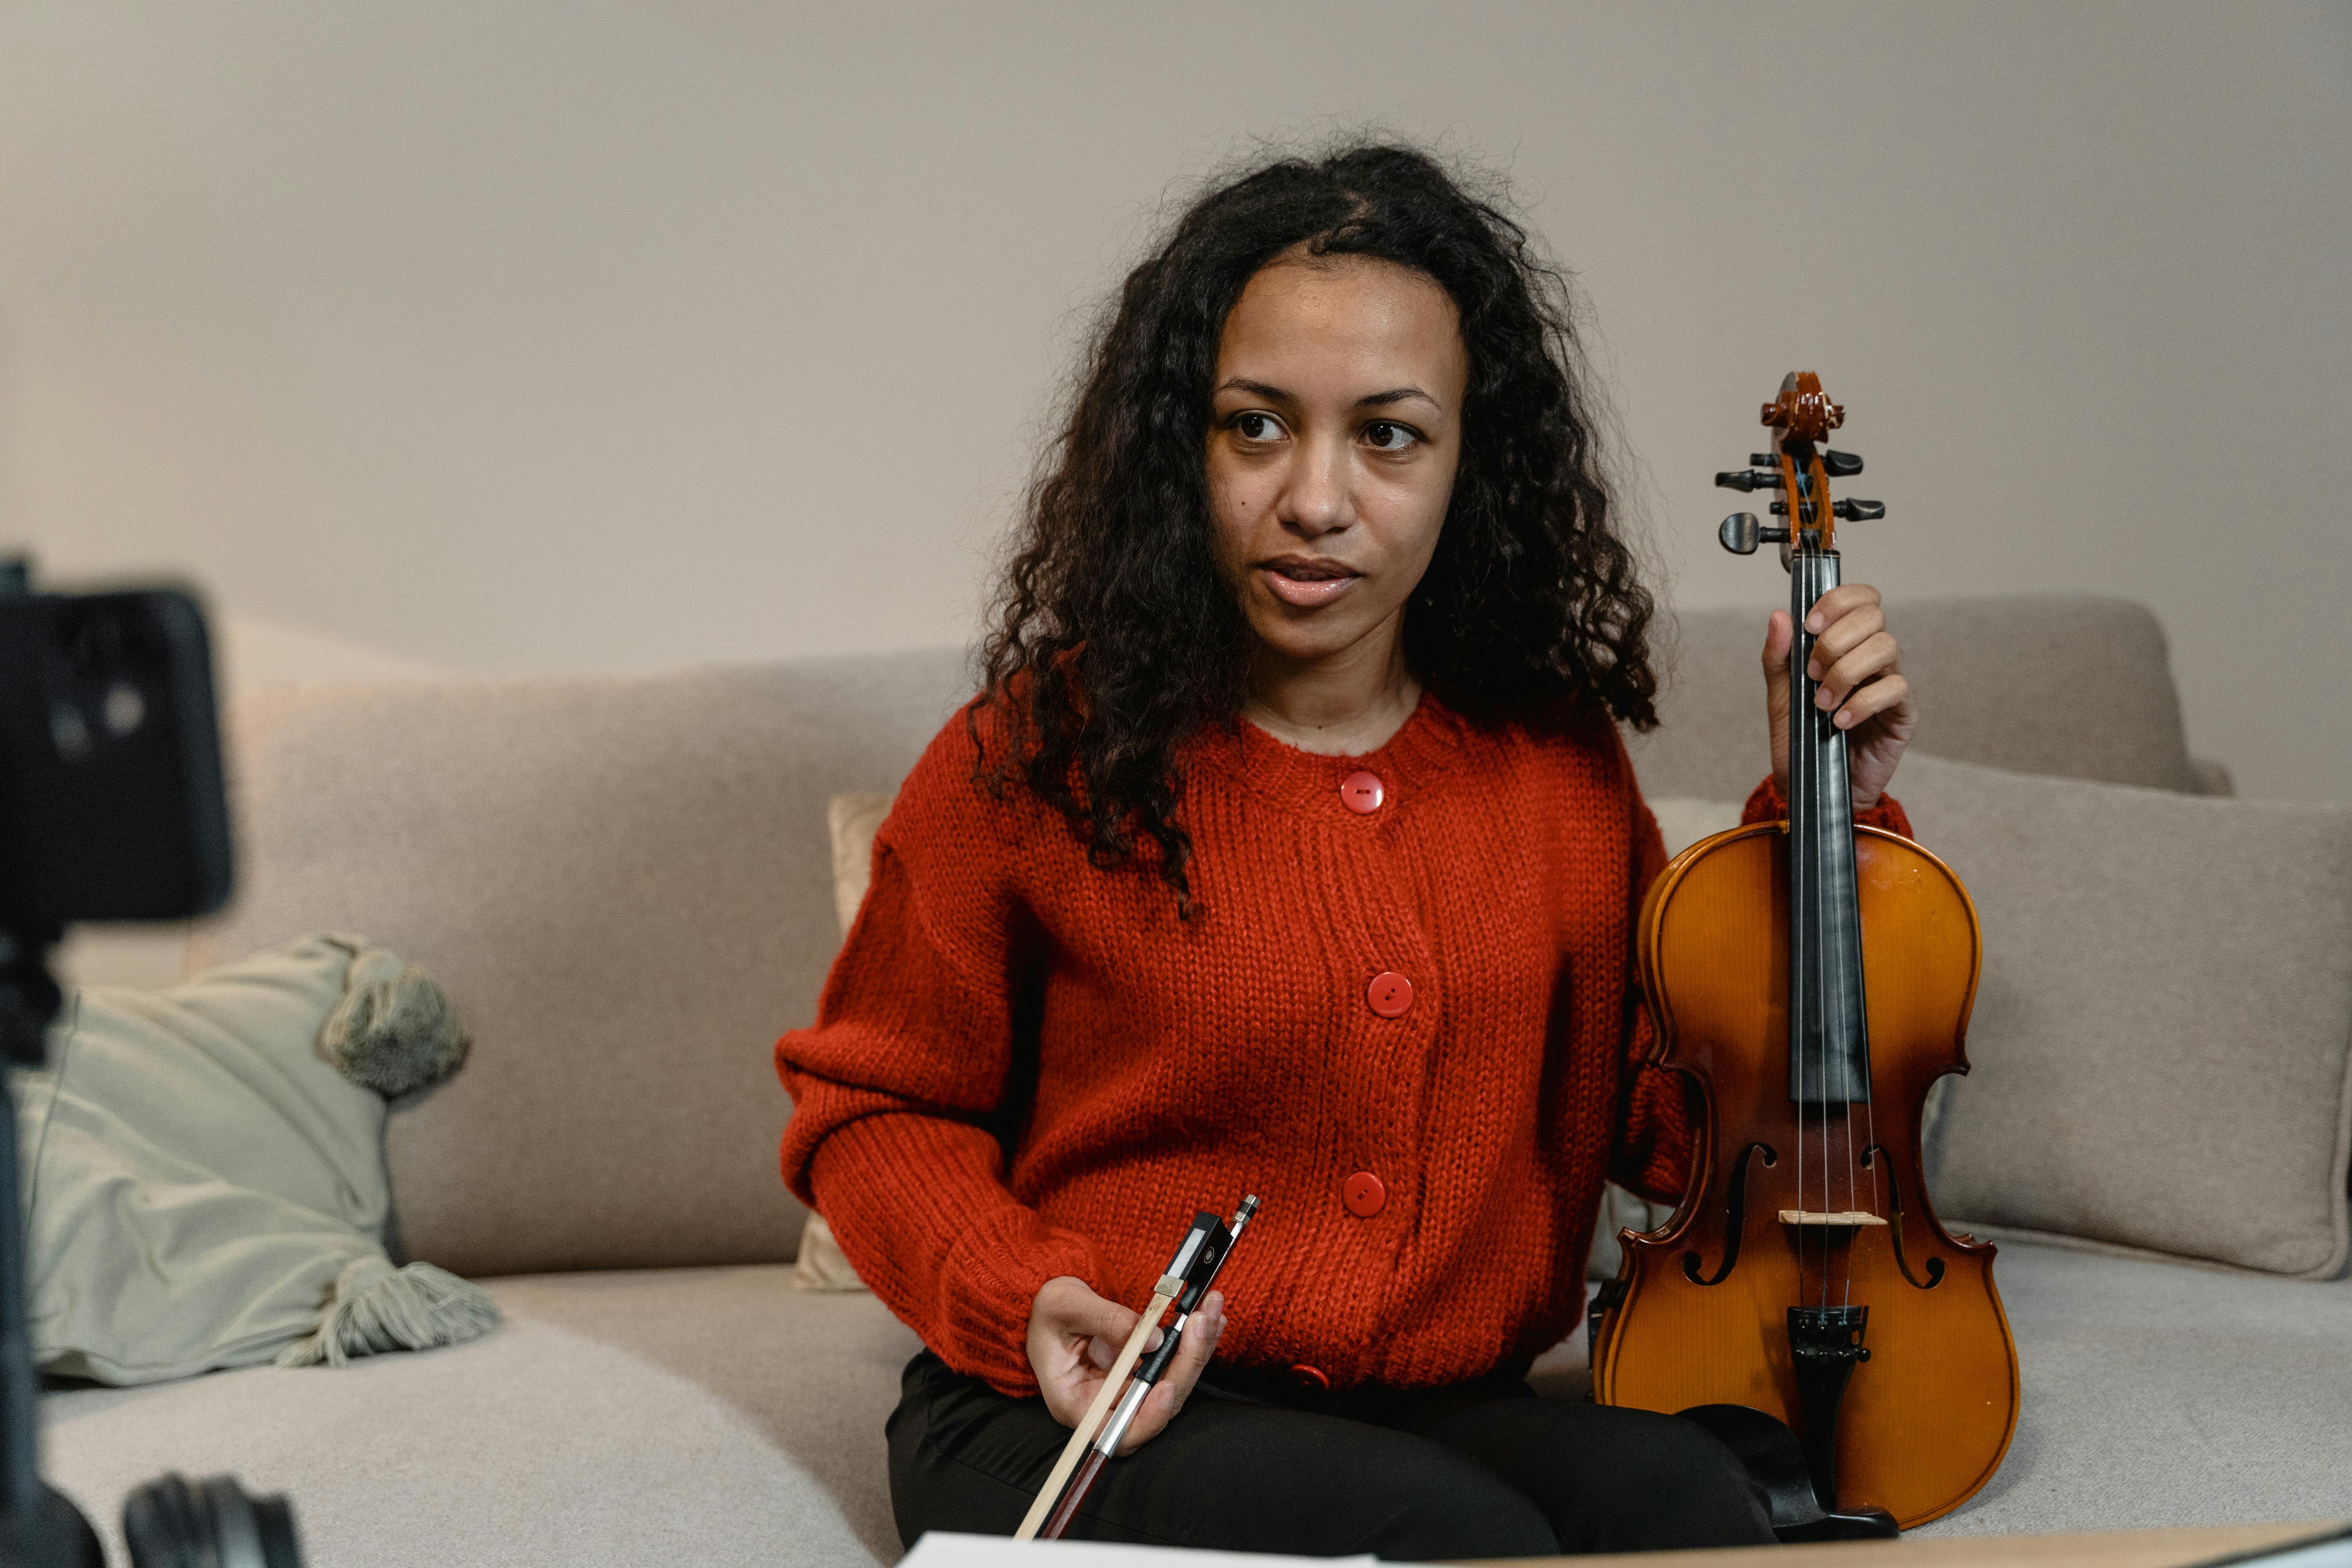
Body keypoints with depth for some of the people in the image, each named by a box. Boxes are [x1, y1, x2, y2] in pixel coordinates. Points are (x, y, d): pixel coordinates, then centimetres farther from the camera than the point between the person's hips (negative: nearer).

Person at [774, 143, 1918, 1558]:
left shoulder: (1558, 764, 5)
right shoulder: (1044, 756, -5)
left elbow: (1682, 1129, 12)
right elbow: (875, 1106, 6)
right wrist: (1027, 1297, -12)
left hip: (1445, 1418, 4)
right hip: (1077, 1429, -3)